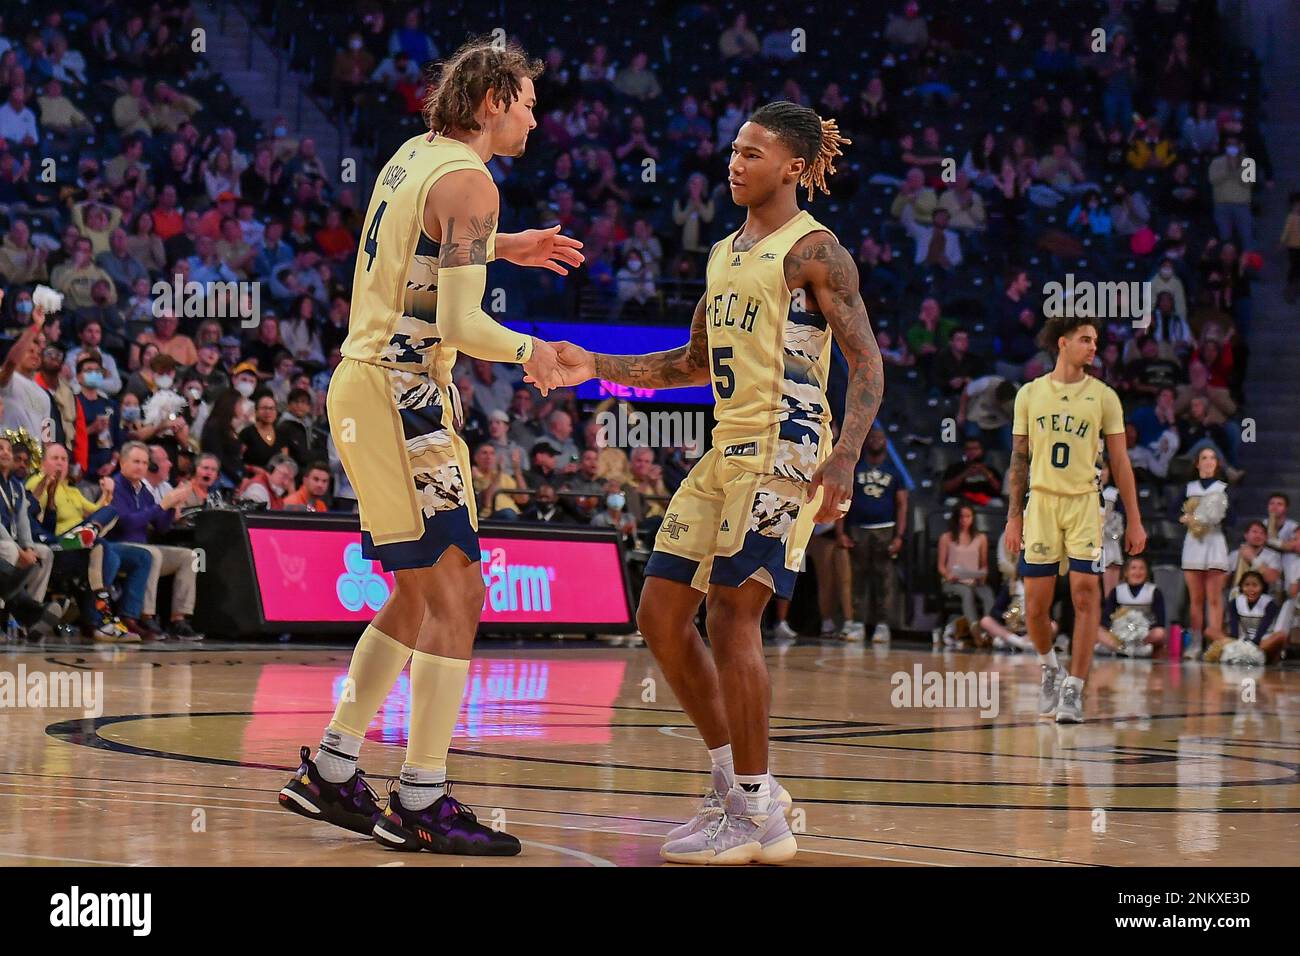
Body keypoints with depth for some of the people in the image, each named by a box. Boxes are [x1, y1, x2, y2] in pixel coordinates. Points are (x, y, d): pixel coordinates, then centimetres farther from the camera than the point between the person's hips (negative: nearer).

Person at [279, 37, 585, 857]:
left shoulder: (413, 156, 14)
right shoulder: (468, 181, -13)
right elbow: (459, 323, -21)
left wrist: (504, 249, 31)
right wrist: (529, 351, -4)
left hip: (362, 383, 10)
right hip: (404, 393, -10)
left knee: (420, 596, 16)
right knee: (455, 595, -7)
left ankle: (332, 771, 19)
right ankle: (421, 805, -6)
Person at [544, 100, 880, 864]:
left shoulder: (814, 249, -7)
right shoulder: (725, 253, 18)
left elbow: (867, 363, -13)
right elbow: (695, 364, 28)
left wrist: (843, 462, -26)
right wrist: (598, 367, 18)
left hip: (785, 450, -9)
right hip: (727, 451, 9)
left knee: (732, 616, -13)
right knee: (661, 613, 6)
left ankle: (759, 820, -6)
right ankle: (740, 787, 16)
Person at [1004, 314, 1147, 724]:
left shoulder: (1103, 396, 4)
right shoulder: (1030, 393, 6)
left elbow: (1120, 462, 5)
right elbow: (1019, 459, 11)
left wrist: (1134, 520, 1)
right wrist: (1014, 515, 5)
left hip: (1084, 504, -1)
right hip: (1041, 502, 1)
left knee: (1085, 594, -11)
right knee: (1035, 602, 1)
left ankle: (1074, 688, -6)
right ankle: (1050, 667, 28)